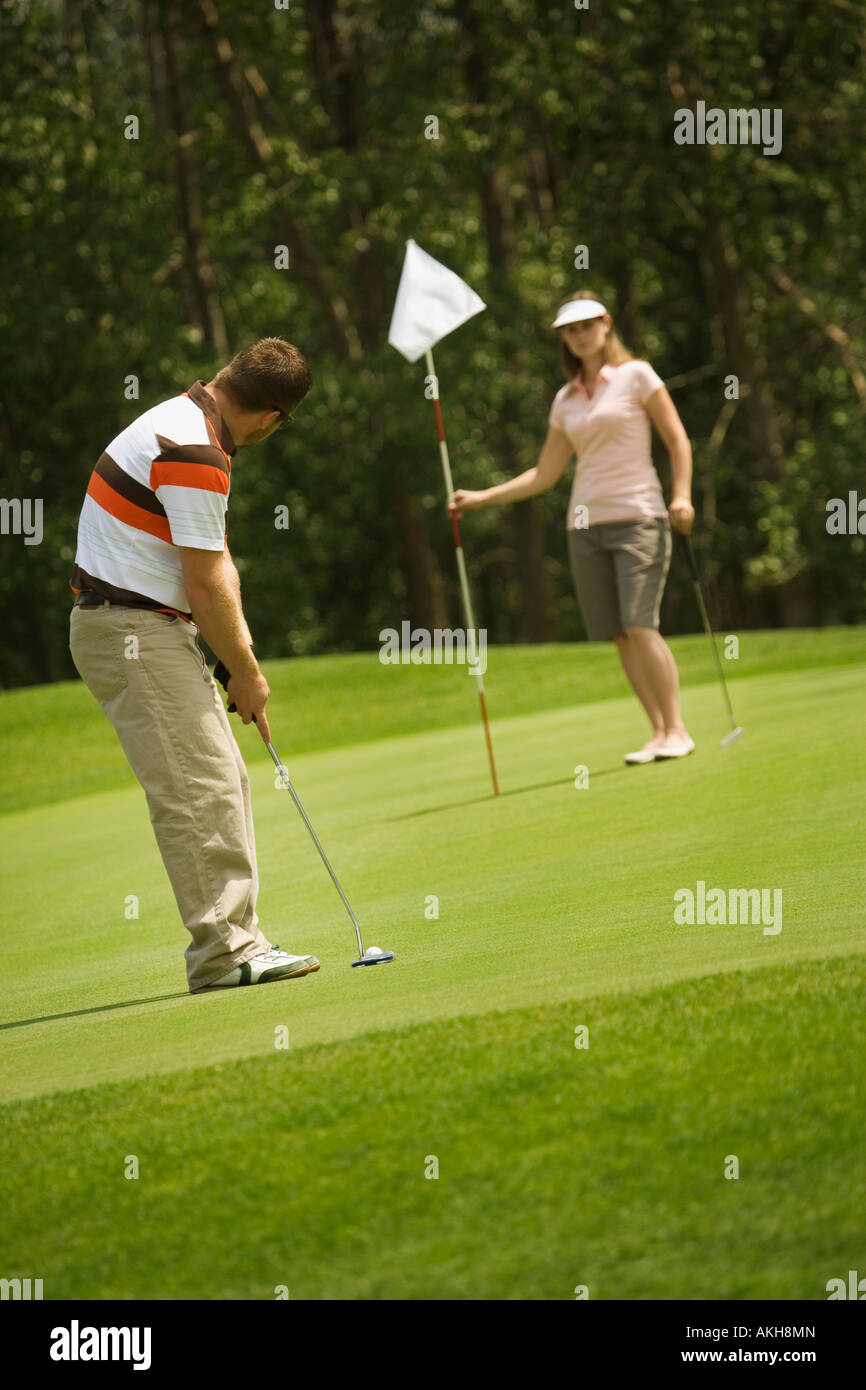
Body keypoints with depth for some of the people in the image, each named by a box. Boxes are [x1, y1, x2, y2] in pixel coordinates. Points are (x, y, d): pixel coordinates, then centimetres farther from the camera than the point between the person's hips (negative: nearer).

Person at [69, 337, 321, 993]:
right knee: (198, 791, -12)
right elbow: (206, 588, -18)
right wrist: (246, 672, -5)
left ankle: (239, 935, 12)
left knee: (224, 782, 10)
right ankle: (223, 951, -12)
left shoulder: (186, 418, 11)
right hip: (132, 632, -11)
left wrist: (242, 654, 8)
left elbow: (216, 562, 15)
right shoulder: (196, 457, -22)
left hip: (156, 628, 11)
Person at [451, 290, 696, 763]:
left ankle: (677, 731, -12)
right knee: (619, 636, -1)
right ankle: (658, 731, 4)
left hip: (637, 516, -5)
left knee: (640, 627, -16)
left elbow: (677, 440, 1)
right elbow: (543, 475, 17)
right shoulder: (566, 400, 14)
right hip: (585, 524, 5)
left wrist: (681, 496, -13)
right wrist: (481, 497, 11)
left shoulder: (636, 376, 1)